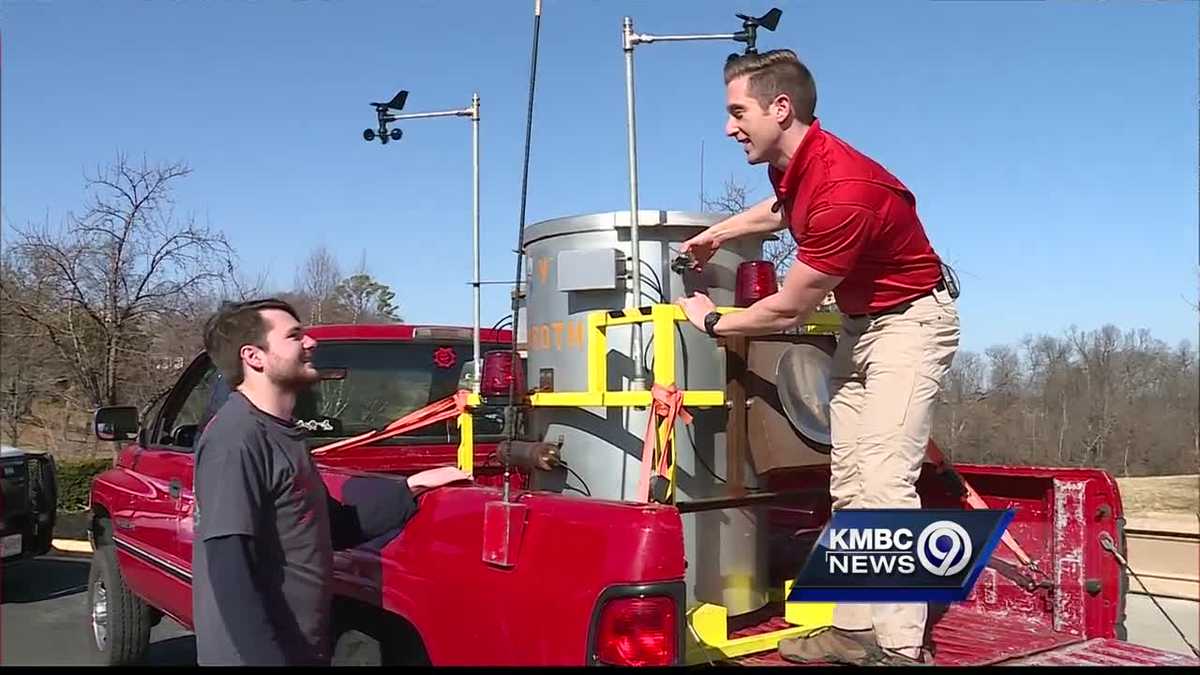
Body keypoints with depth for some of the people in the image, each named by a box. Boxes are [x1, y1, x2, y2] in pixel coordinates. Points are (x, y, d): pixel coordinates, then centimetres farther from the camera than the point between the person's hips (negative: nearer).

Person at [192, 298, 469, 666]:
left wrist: (412, 488, 12)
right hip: (257, 653, -9)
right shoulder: (235, 439, -19)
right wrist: (270, 658, -28)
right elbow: (230, 571, -25)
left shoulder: (282, 434, 12)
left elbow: (332, 523, 17)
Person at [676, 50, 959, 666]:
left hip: (910, 319, -9)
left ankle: (901, 645, -15)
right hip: (859, 322, 9)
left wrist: (712, 322, -6)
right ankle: (854, 629, 12)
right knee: (848, 483, 6)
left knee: (883, 481, -19)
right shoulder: (792, 164, -3)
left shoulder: (843, 193, -31)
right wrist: (712, 235, 20)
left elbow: (788, 310, -21)